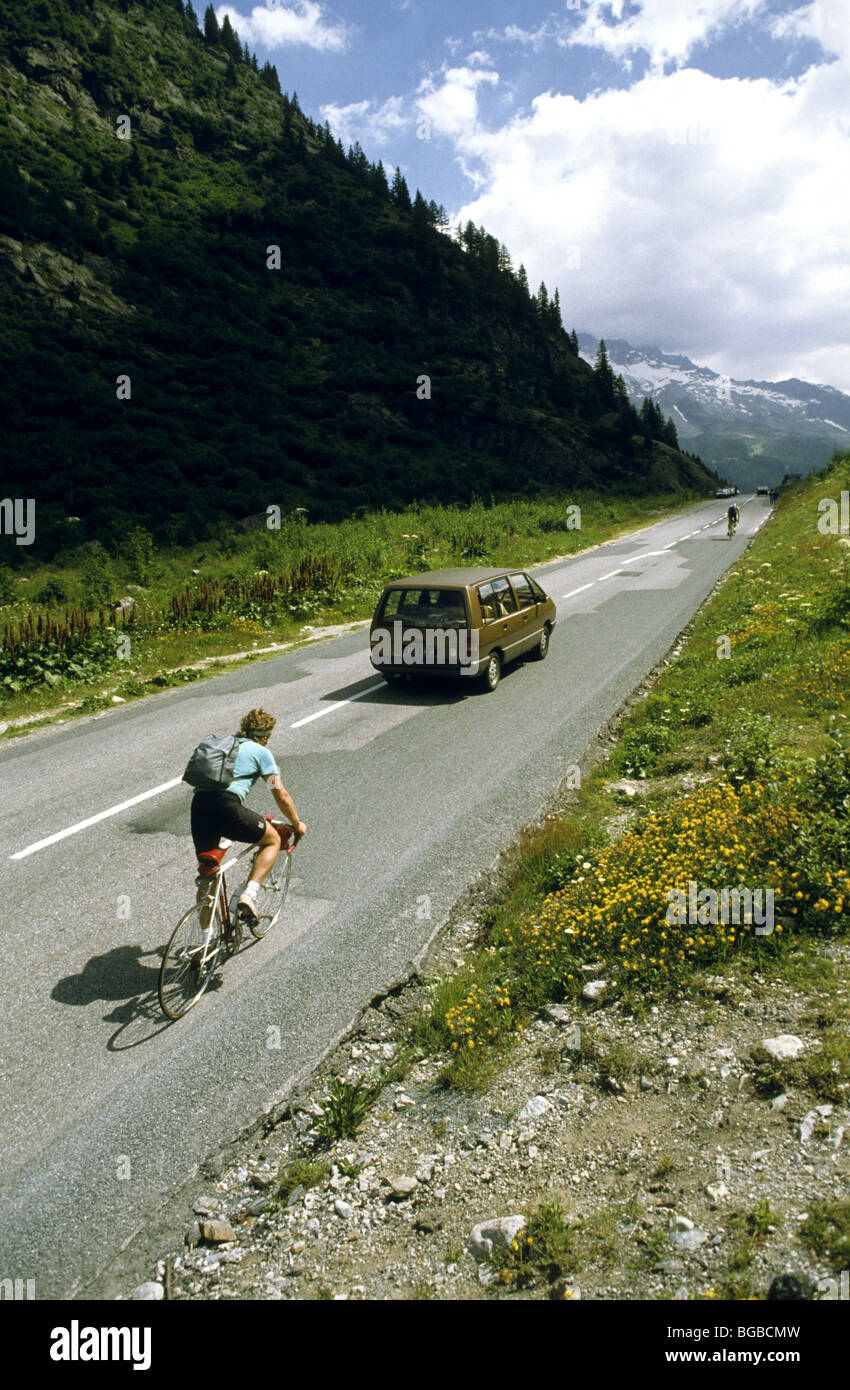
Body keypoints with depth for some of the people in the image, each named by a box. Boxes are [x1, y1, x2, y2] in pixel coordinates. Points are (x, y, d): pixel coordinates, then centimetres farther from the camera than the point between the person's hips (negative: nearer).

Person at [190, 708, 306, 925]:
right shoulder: (261, 752, 13)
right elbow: (282, 796, 14)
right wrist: (297, 824, 31)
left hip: (199, 804, 6)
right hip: (227, 808, -6)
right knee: (273, 840, 19)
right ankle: (249, 895, 2)